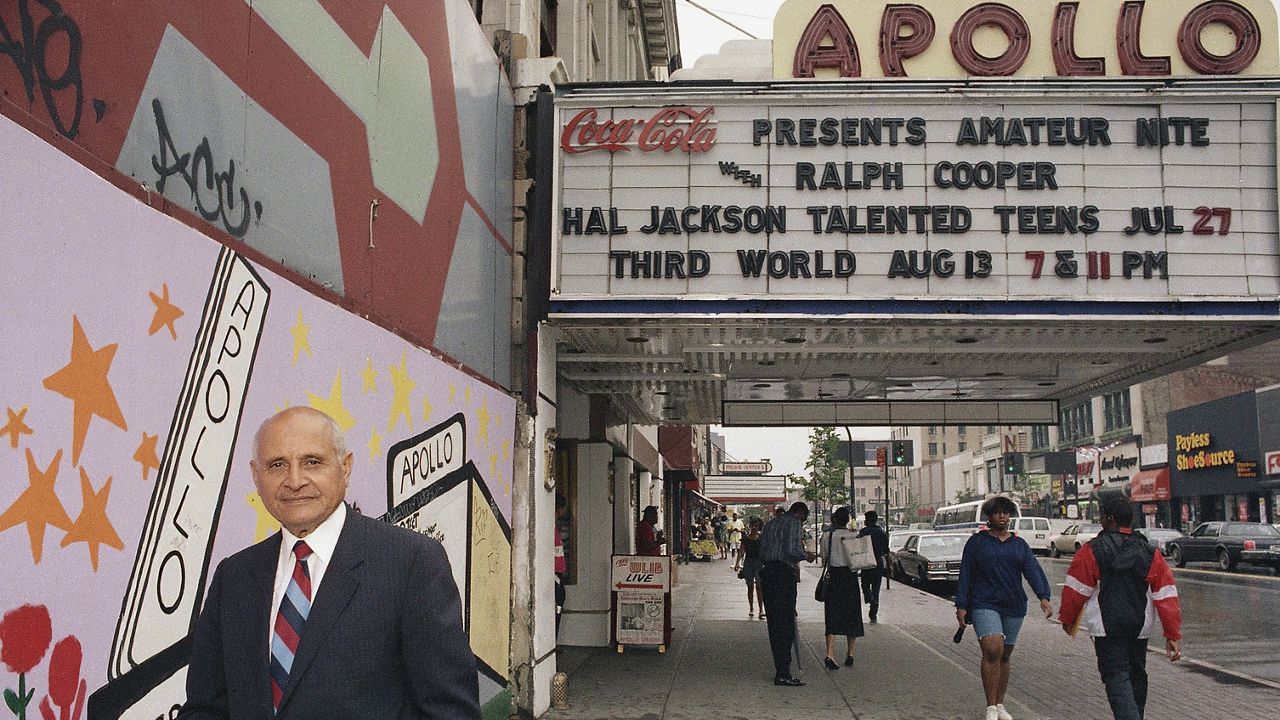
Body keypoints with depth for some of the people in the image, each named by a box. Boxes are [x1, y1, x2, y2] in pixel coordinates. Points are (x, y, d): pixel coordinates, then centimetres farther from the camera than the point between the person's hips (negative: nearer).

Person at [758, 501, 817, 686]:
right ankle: (783, 673, -10)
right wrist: (806, 555, 2)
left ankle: (780, 669, 13)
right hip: (784, 574, -8)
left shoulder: (771, 523, 22)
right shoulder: (795, 523, -2)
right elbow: (792, 550, -15)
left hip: (767, 572, 8)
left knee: (774, 623, 10)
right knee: (786, 623, -7)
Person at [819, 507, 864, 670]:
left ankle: (830, 654, -16)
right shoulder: (853, 536, -5)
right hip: (850, 577, 0)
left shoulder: (827, 536, -2)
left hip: (833, 576, 0)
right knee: (851, 615, 14)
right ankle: (850, 654, 21)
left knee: (832, 615, 0)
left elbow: (824, 556, 6)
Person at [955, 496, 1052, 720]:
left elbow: (1033, 570, -4)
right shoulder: (977, 541, 2)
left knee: (1004, 655, 10)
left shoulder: (1019, 544, 10)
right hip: (984, 604, -4)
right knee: (992, 651, -18)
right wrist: (961, 606, -4)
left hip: (1014, 607, 4)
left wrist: (1044, 597, -20)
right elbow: (965, 575, 2)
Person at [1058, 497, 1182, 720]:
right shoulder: (1151, 553, 2)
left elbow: (1076, 590, -7)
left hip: (1107, 627, -4)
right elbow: (1167, 597, 0)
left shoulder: (1091, 551, -10)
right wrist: (1173, 635, 2)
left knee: (1116, 678, -4)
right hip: (1140, 627, 5)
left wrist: (1067, 619, 9)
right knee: (1136, 676, 21)